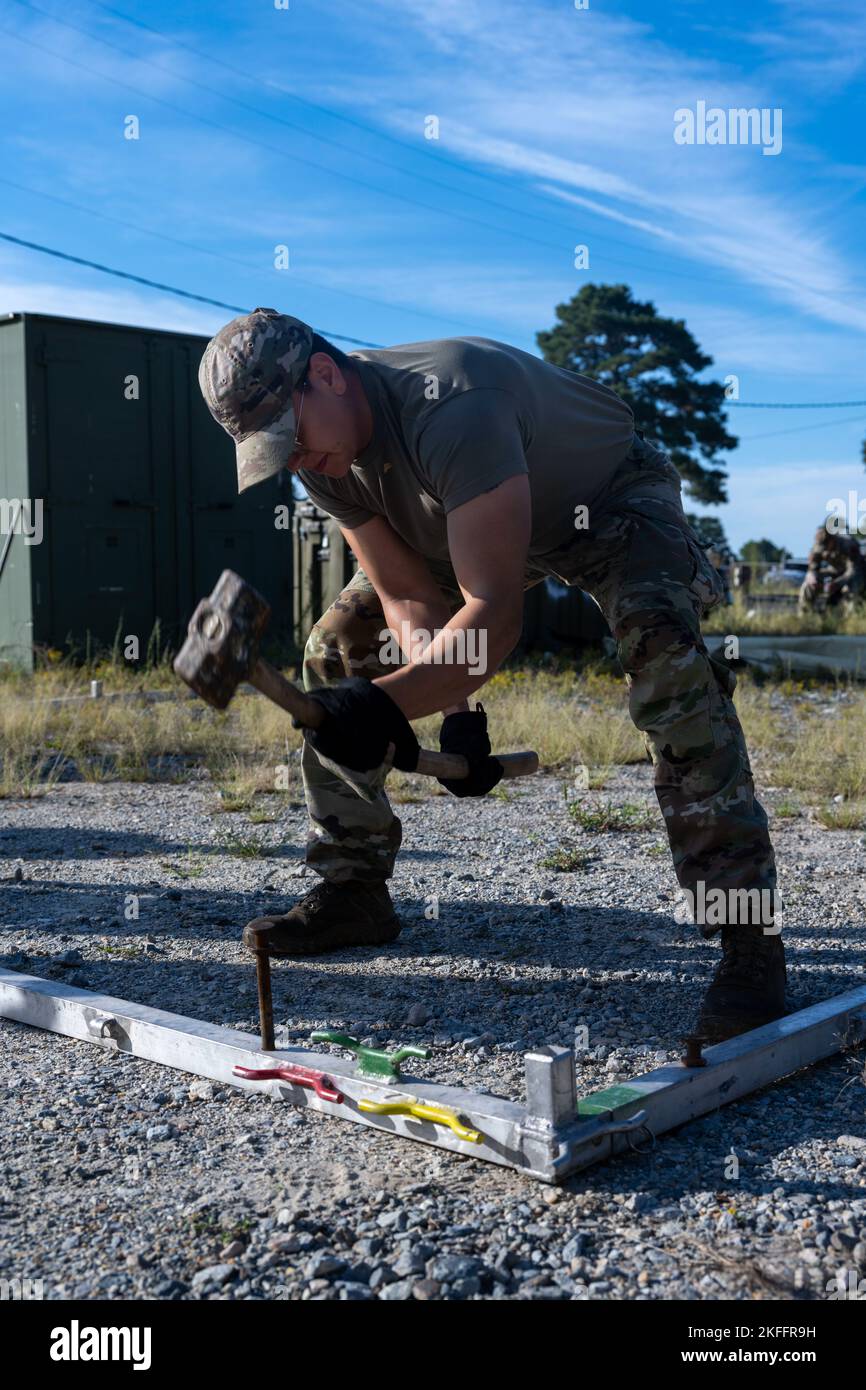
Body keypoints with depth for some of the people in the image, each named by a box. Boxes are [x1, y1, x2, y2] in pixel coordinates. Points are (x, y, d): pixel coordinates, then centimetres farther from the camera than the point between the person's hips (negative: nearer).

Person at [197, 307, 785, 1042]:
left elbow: (494, 611, -45)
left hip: (614, 500, -7)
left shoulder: (451, 408, -41)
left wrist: (388, 704, -56)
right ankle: (353, 892, 11)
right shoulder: (323, 452, -17)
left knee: (665, 650, -35)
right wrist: (458, 712, -29)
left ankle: (749, 940, -30)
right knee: (334, 652, 0)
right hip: (465, 530, 7)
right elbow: (410, 598, -15)